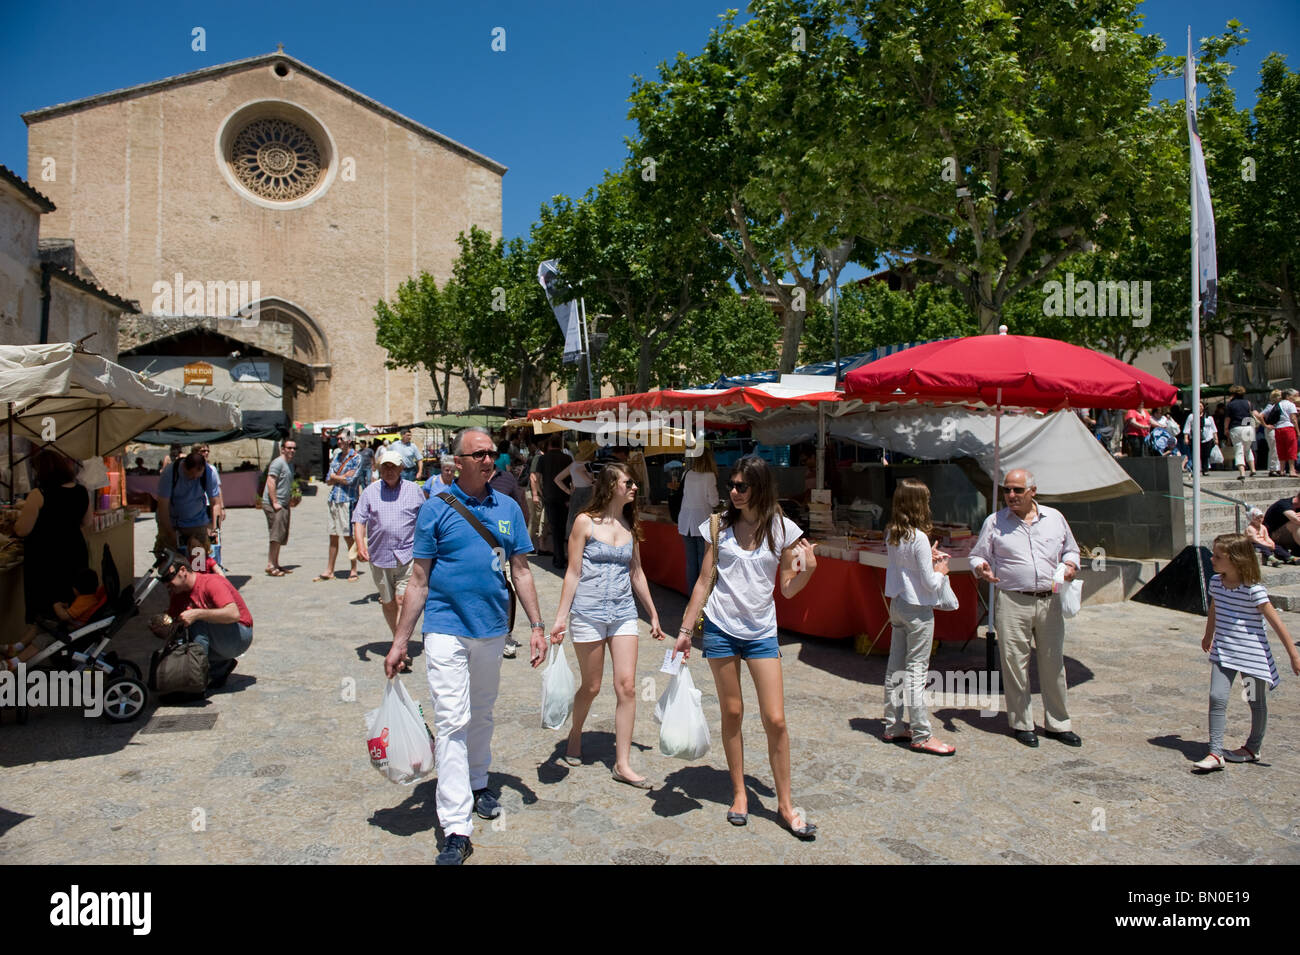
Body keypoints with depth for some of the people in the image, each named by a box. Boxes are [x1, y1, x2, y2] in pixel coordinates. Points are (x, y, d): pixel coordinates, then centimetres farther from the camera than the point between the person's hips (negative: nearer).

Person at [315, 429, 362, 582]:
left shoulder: (356, 457, -4)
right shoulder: (337, 456, 16)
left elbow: (349, 480, -14)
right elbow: (328, 481, 10)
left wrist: (335, 477, 0)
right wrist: (343, 476, -6)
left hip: (347, 500, -6)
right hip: (334, 500, 6)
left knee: (348, 536, -2)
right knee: (333, 536, 10)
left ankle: (354, 571, 8)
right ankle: (329, 571, 15)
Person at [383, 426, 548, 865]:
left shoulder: (508, 508, 4)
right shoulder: (436, 508, -4)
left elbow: (521, 571, 9)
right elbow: (419, 580, -3)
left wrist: (536, 625, 5)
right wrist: (399, 642, -4)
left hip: (492, 629, 4)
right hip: (446, 629, -3)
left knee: (482, 713, 20)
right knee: (451, 721, -6)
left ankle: (478, 783, 41)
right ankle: (456, 829, -1)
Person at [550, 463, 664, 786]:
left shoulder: (630, 526, 9)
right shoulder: (585, 522, -5)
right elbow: (573, 572, -5)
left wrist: (653, 615, 19)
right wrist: (561, 617, -9)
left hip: (623, 612, 4)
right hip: (588, 612, -4)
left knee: (626, 686, -3)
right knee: (591, 686, 8)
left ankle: (623, 764, 6)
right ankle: (575, 734, 38)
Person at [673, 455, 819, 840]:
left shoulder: (782, 529, -2)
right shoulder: (720, 526, 1)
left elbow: (787, 589, 3)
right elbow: (704, 581, 5)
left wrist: (808, 569, -17)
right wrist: (685, 630, 3)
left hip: (761, 632, -1)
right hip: (720, 628, 1)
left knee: (775, 720, -2)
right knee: (732, 713, 9)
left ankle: (785, 803, 15)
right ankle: (739, 794, 26)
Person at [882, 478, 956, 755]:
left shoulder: (891, 535, 3)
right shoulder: (918, 537, -20)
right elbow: (930, 584, -17)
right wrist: (940, 571, 1)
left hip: (897, 605, 8)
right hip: (918, 610, -8)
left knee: (895, 667, 13)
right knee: (916, 670, -1)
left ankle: (892, 727, 23)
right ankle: (921, 735, 7)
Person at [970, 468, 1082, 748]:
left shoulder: (1054, 517, 11)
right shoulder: (994, 522, 4)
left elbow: (1071, 549, 21)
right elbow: (977, 555, 8)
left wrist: (1071, 564, 0)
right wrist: (980, 568, -14)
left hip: (1050, 601, 2)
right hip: (1012, 602, -2)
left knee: (1053, 663, 8)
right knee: (1015, 663, -1)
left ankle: (1058, 724, 22)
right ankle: (1022, 723, 13)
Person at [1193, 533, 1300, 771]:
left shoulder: (1254, 590, -18)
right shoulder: (1216, 582, 1)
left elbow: (1276, 622, -15)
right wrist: (1208, 636, 34)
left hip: (1251, 653, -4)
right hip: (1223, 653, 4)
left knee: (1256, 701, 14)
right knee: (1217, 698, -7)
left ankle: (1253, 748, 34)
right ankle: (1215, 753, -5)